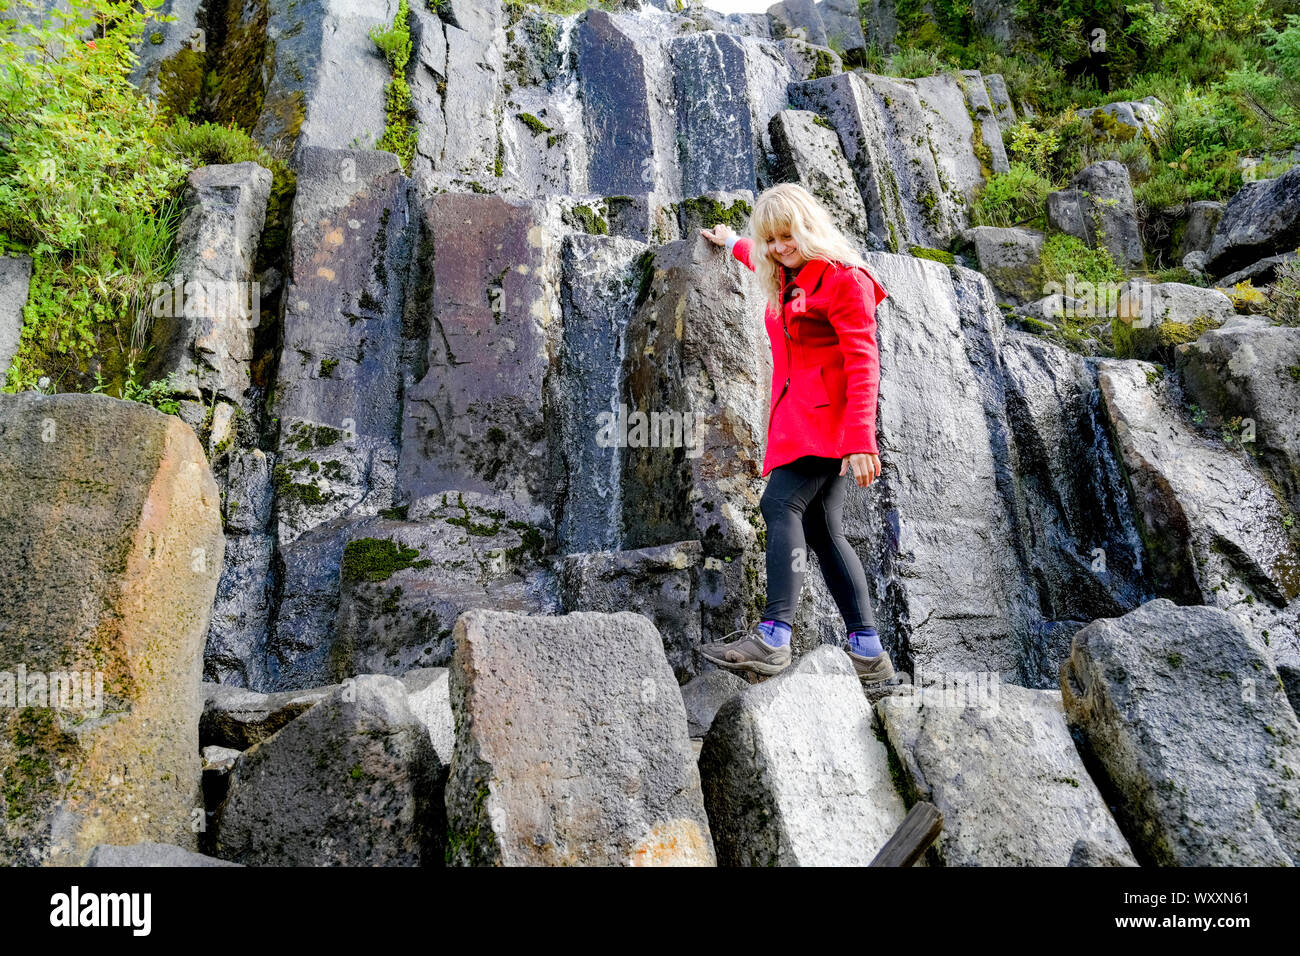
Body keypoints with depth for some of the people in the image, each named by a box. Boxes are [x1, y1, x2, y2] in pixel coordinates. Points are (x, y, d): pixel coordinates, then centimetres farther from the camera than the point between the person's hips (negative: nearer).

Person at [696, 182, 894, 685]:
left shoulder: (844, 279, -7)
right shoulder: (785, 279, 19)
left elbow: (862, 361, -15)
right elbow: (765, 257, 47)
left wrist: (860, 438, -23)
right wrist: (733, 243, 63)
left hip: (826, 416, -9)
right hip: (797, 414, 9)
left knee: (780, 505, -23)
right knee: (822, 529, 2)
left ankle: (773, 635, -30)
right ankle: (868, 651, 3)